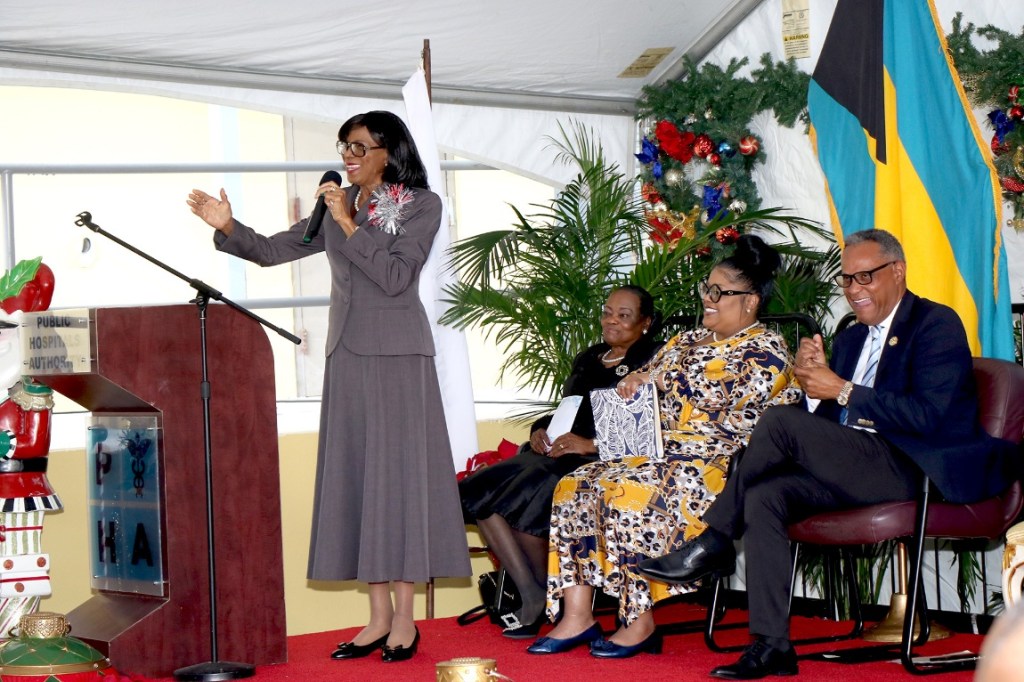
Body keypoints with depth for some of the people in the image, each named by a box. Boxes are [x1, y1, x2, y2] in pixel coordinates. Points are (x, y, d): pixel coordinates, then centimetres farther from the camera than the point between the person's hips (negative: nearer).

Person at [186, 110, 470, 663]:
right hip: (347, 353, 5)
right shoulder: (335, 207, 13)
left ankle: (404, 618, -1)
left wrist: (349, 223, -14)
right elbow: (273, 250, 9)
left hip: (397, 354, -5)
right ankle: (378, 616, 7)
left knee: (398, 473, -6)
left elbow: (395, 275, -13)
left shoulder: (422, 205, -1)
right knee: (355, 477, 3)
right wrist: (228, 228, -7)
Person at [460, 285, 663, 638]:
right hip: (560, 454, 8)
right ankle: (532, 597, -18)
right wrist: (540, 430, 3)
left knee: (528, 493, -31)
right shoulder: (588, 359, 25)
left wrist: (591, 444, -19)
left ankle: (548, 594, -9)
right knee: (481, 490, -17)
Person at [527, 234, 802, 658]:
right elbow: (645, 377, 27)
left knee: (629, 492, -34)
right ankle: (576, 618, -19)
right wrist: (635, 383, 2)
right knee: (575, 488, -15)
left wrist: (659, 377, -6)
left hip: (715, 464, -8)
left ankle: (640, 623, -26)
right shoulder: (688, 340, 23)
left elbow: (721, 393, -16)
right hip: (660, 454, 8)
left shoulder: (765, 350, -1)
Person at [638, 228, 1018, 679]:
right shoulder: (851, 338, 23)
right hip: (852, 467, 8)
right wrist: (814, 379, -3)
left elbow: (929, 415, -16)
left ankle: (714, 541, -8)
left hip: (907, 469, -8)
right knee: (764, 496, -20)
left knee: (778, 421, -23)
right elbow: (823, 420, 18)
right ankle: (772, 645, -21)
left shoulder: (937, 324, -2)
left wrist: (843, 391, -14)